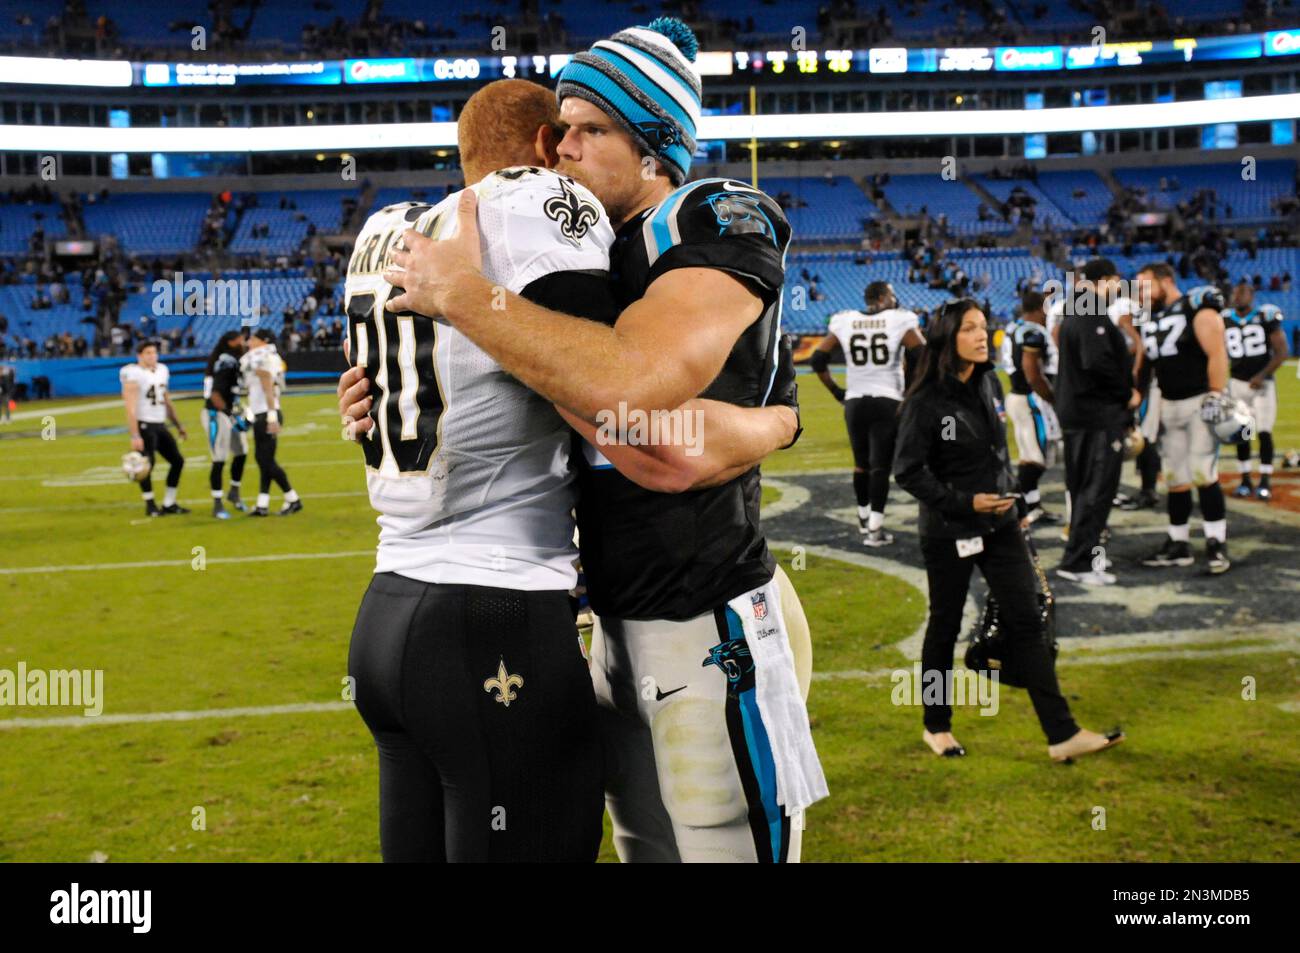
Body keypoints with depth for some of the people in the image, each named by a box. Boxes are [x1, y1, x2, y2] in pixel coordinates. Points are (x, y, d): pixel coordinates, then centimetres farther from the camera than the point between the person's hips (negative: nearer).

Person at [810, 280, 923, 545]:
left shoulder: (844, 322, 4)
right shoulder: (900, 321, -5)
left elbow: (818, 360, 5)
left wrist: (835, 390, 13)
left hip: (855, 402, 3)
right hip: (887, 402, -3)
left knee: (861, 463, 17)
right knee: (881, 465, 0)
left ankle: (864, 518, 31)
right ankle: (875, 528, -2)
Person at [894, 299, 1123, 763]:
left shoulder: (991, 385, 5)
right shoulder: (926, 401, -15)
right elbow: (908, 471, -15)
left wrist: (1012, 503, 17)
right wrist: (966, 502, -20)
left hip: (1000, 525, 6)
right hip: (949, 532, -6)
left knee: (1027, 622, 2)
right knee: (945, 626, 9)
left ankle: (1062, 734, 5)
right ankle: (937, 727, 27)